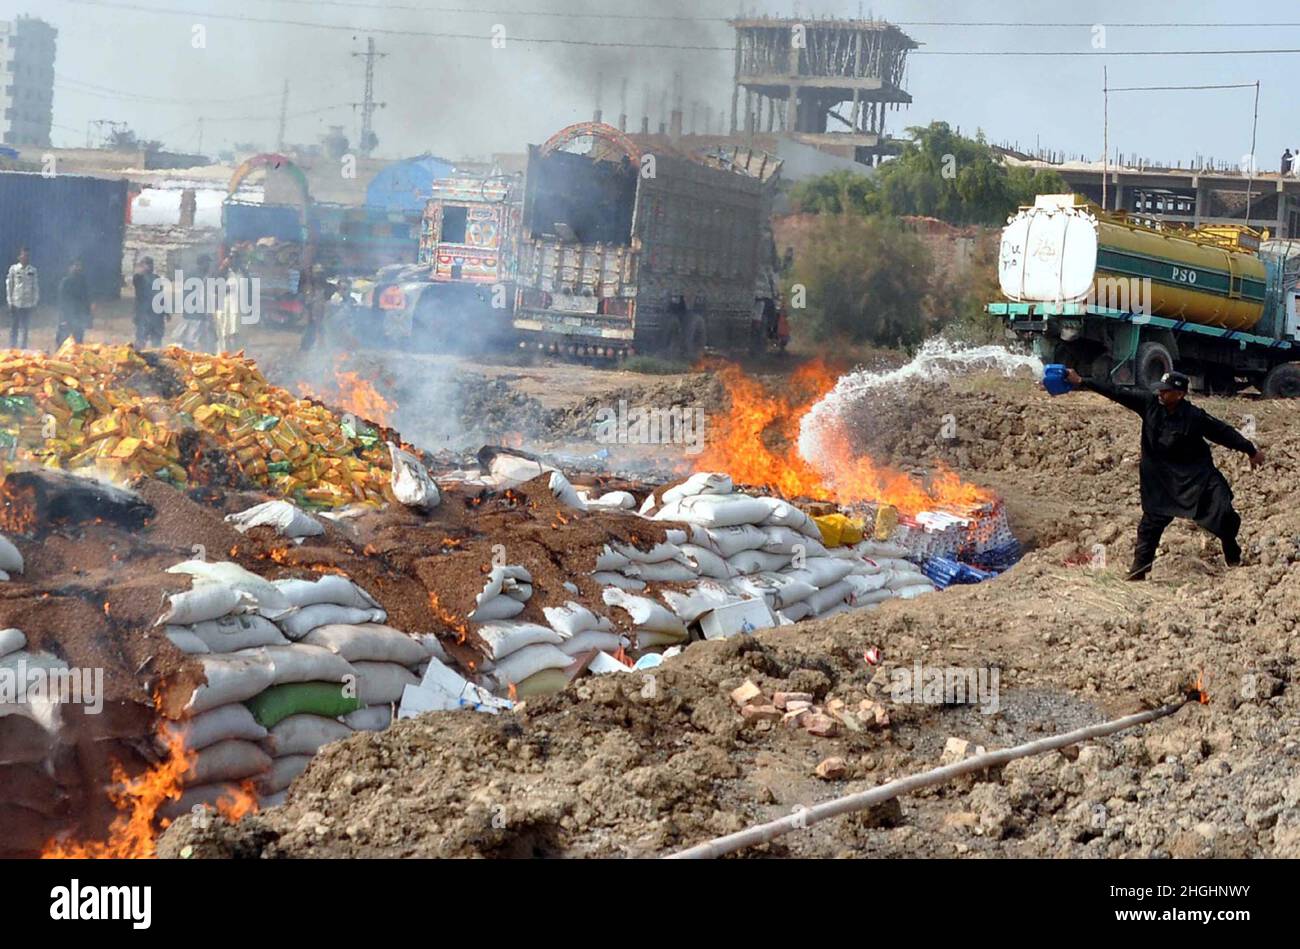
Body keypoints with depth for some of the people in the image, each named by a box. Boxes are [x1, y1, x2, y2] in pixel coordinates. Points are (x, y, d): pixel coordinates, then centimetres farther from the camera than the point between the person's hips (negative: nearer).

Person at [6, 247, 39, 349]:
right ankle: (12, 347, 11)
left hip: (28, 305, 1)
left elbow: (36, 287, 6)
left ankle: (22, 348, 11)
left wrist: (35, 302, 3)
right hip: (15, 304, -1)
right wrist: (10, 302, -4)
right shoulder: (13, 269, -2)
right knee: (14, 328, 5)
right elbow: (9, 286, 0)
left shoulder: (33, 271, 3)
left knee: (25, 328, 5)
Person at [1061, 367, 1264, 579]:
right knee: (1151, 520, 0)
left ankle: (1234, 560, 15)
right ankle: (1139, 570, 4)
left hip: (1196, 474, -2)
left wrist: (1251, 451, 0)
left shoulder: (1195, 417, -19)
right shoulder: (1149, 403, -11)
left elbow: (1224, 432, -8)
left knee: (1223, 514, -7)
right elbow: (1117, 393, -10)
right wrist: (1081, 382, -12)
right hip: (1161, 478, 2)